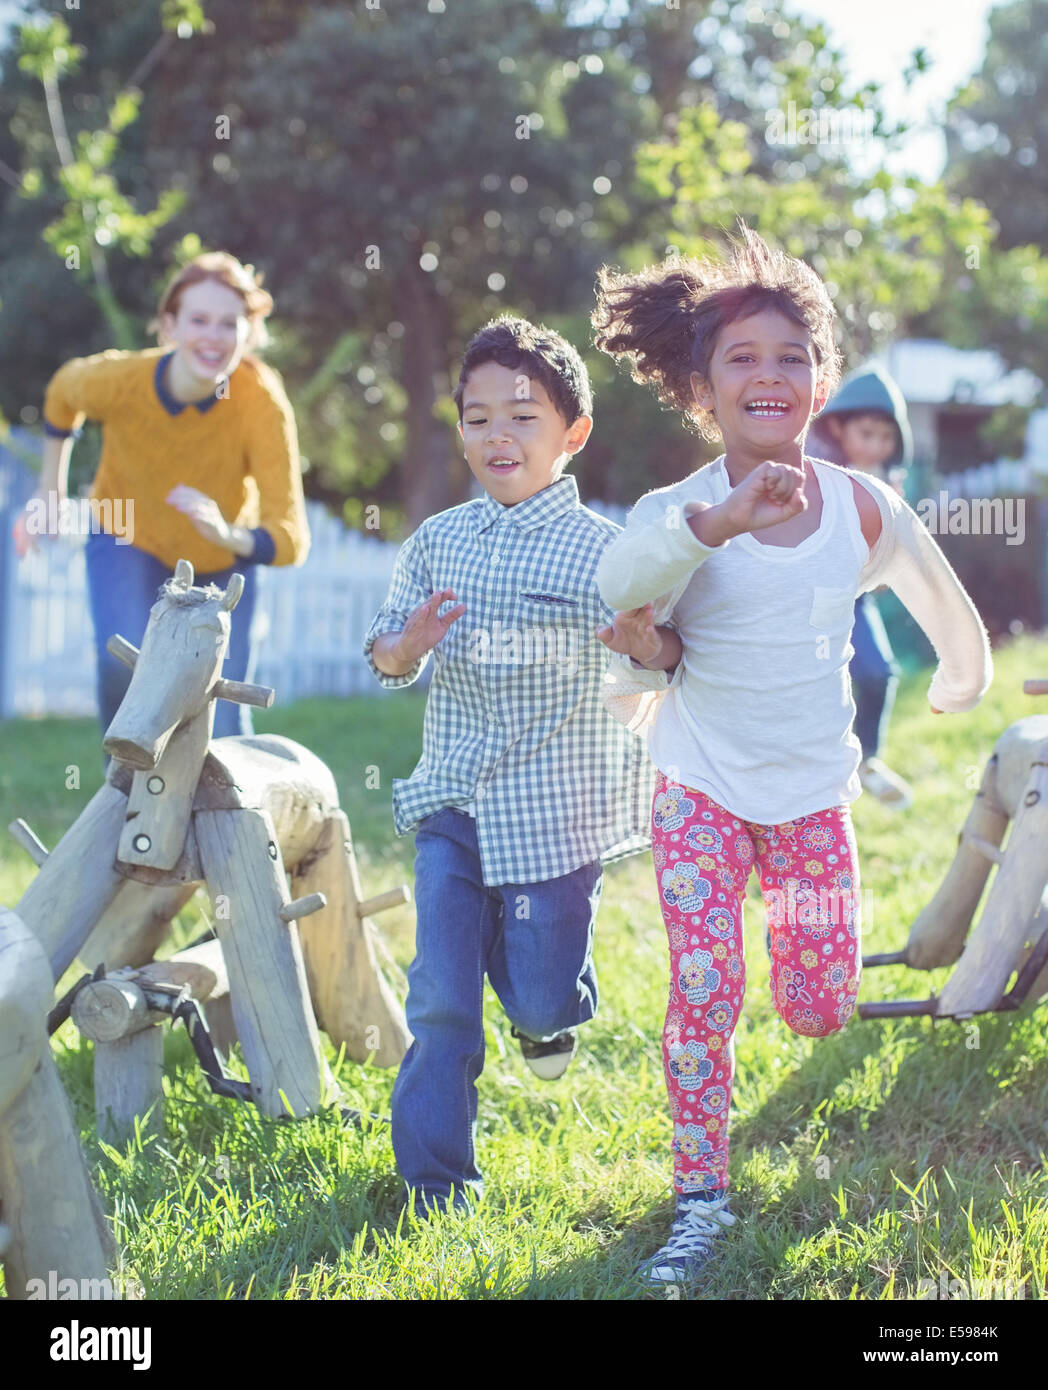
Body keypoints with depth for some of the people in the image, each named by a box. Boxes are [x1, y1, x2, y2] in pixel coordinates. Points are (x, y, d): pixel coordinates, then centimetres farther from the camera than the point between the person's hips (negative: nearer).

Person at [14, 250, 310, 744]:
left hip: (221, 564, 0)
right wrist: (49, 491, 5)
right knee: (124, 660, -28)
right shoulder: (117, 380, -30)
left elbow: (290, 539, -36)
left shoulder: (262, 402, -33)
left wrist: (228, 535, -56)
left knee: (222, 727, 0)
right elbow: (62, 393, -3)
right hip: (128, 542, 0)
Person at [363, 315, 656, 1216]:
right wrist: (405, 646, -14)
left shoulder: (599, 550, -7)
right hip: (453, 805, 3)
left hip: (555, 813, -3)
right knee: (440, 1002, 0)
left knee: (541, 1000, 5)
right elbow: (386, 652, 9)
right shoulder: (437, 542, 4)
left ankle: (554, 1007, 42)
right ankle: (435, 1176, 12)